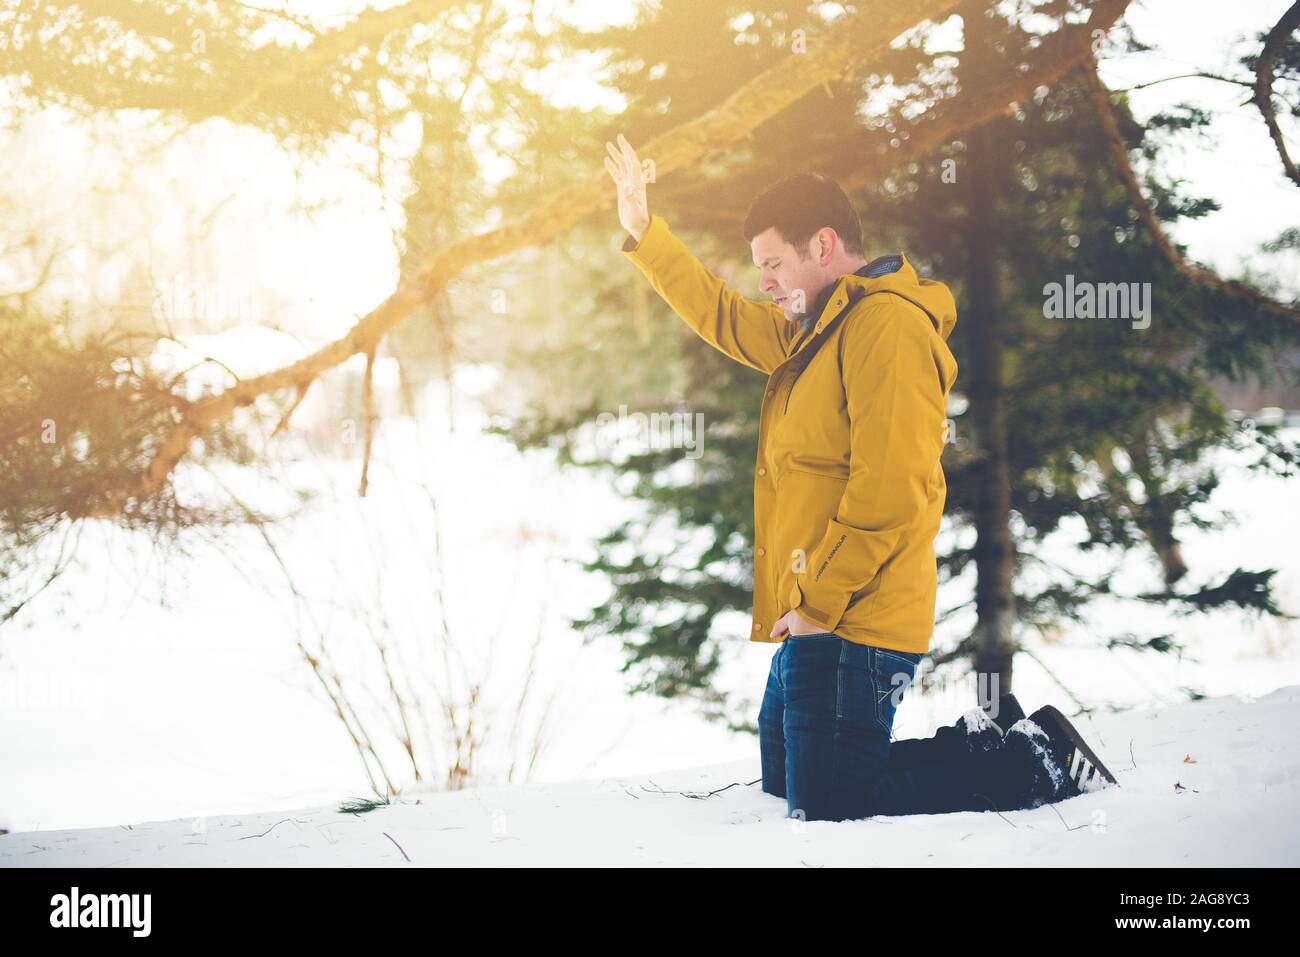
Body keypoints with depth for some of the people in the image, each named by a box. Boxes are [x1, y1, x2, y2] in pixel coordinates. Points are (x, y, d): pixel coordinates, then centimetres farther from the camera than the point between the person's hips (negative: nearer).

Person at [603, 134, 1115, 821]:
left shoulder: (888, 326, -15)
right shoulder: (814, 330, 18)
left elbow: (888, 491, -23)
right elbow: (725, 319, 33)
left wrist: (817, 602, -20)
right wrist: (644, 234, 28)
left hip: (851, 625, -11)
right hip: (812, 617, 11)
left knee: (824, 807, -13)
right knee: (784, 784, 14)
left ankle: (1027, 765, -2)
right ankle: (981, 749, 17)